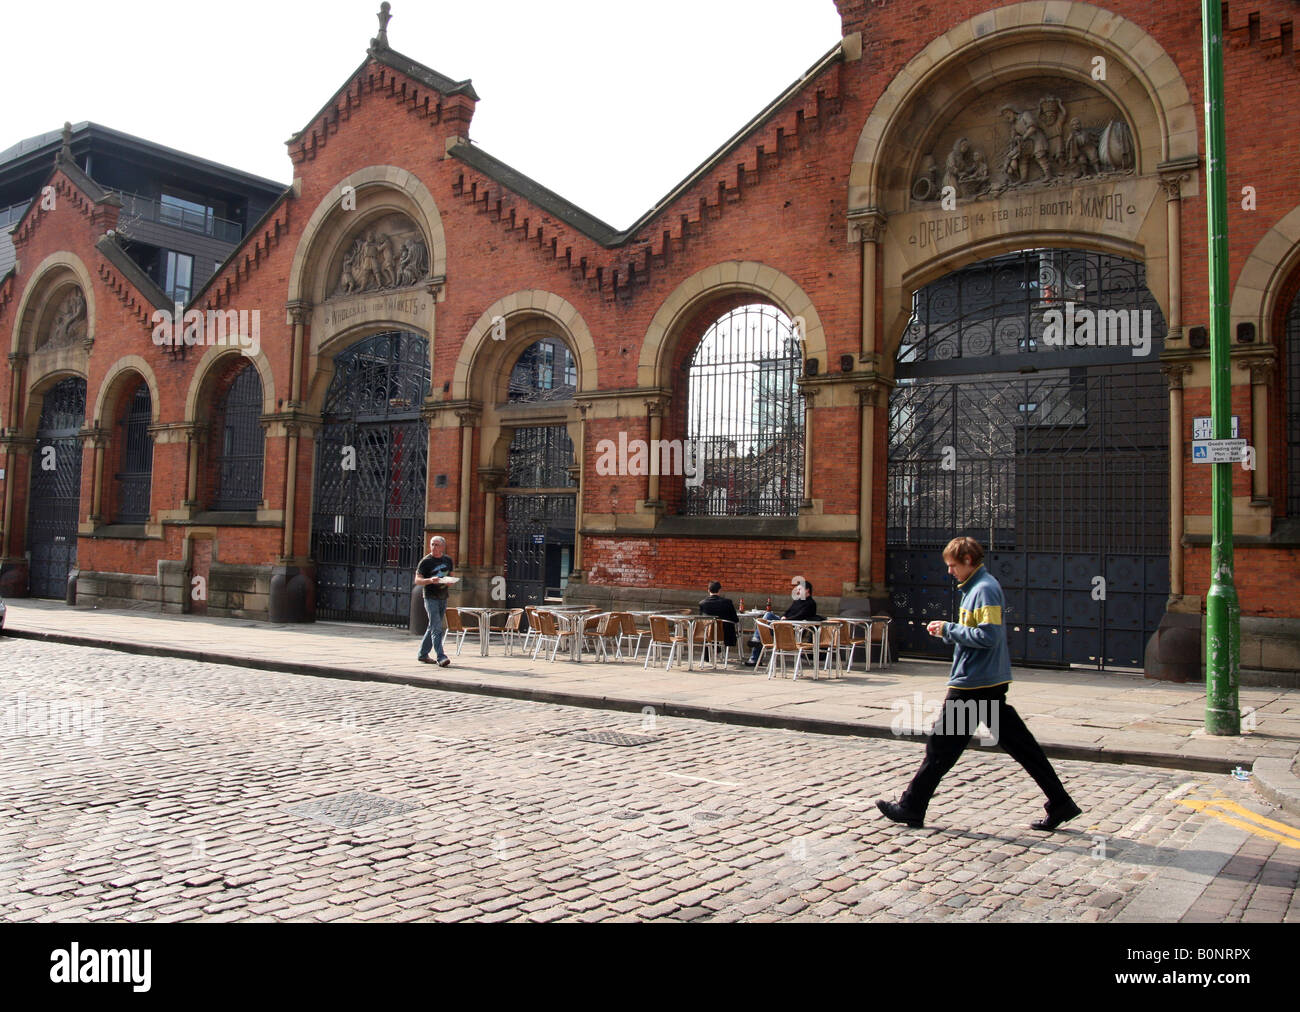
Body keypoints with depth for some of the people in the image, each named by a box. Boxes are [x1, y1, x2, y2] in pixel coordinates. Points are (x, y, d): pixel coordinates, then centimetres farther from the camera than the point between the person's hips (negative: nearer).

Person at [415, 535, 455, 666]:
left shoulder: (448, 560, 10)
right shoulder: (426, 561, -6)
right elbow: (417, 580, -9)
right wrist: (430, 580, -27)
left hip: (443, 598, 6)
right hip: (431, 597, -6)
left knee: (434, 627, 12)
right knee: (436, 628, -13)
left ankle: (423, 654, 24)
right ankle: (441, 657, -18)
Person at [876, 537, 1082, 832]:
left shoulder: (985, 589, -16)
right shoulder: (976, 587, 15)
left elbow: (988, 636, -23)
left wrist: (949, 629, -14)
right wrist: (948, 632, 7)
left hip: (973, 684, -10)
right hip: (991, 683, 10)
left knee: (941, 745, -1)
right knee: (1018, 743, 11)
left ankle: (911, 808, 8)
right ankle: (1060, 802, 14)